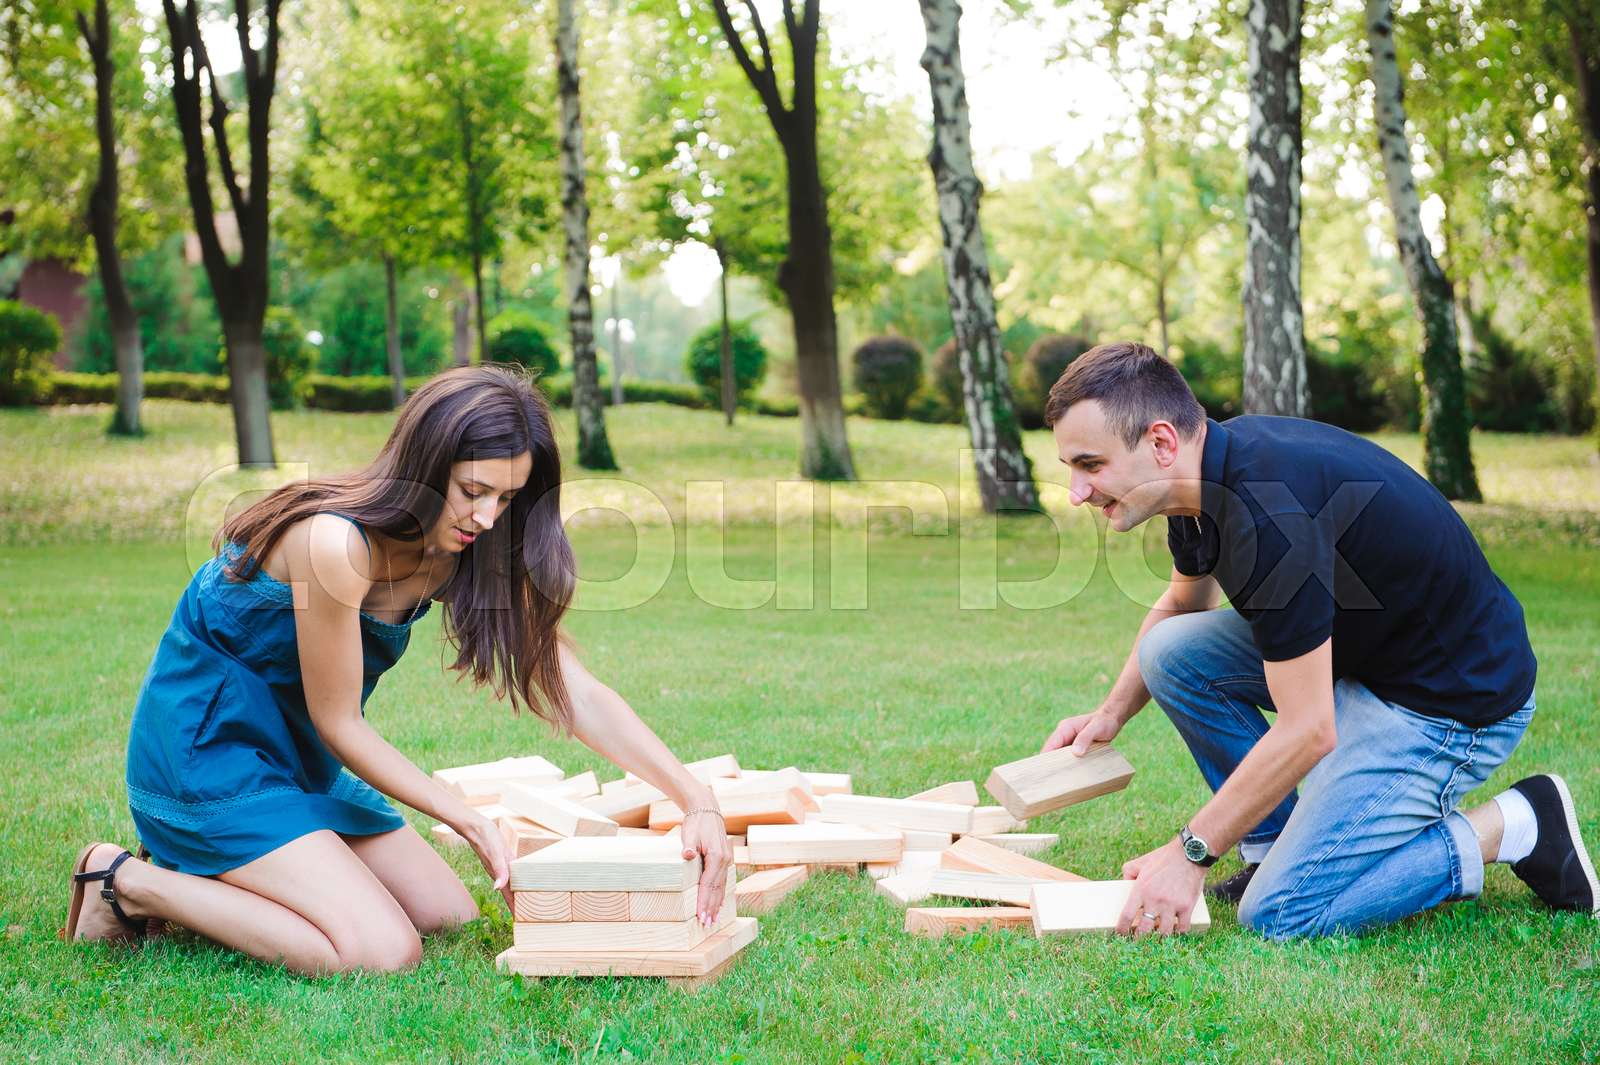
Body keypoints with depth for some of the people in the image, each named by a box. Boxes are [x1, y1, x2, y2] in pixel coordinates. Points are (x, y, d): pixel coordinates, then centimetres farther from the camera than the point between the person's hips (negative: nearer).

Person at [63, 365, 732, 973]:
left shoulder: (468, 555, -5)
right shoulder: (338, 543, -29)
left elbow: (577, 694, -7)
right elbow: (337, 720, -18)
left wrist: (696, 799, -18)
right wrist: (470, 822, -16)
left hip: (297, 755, 9)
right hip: (208, 747, -9)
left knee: (447, 915, 10)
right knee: (382, 952, -19)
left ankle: (205, 876, 16)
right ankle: (131, 883, -3)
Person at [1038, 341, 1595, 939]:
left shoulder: (1265, 514, -32)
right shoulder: (1209, 471, -2)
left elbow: (1307, 731, -27)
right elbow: (1179, 607, 21)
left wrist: (1190, 852, -18)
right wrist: (1113, 713, 8)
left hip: (1452, 702, -9)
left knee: (1282, 914, -13)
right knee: (1173, 650, 1)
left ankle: (1514, 828, 0)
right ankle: (1276, 849, 10)